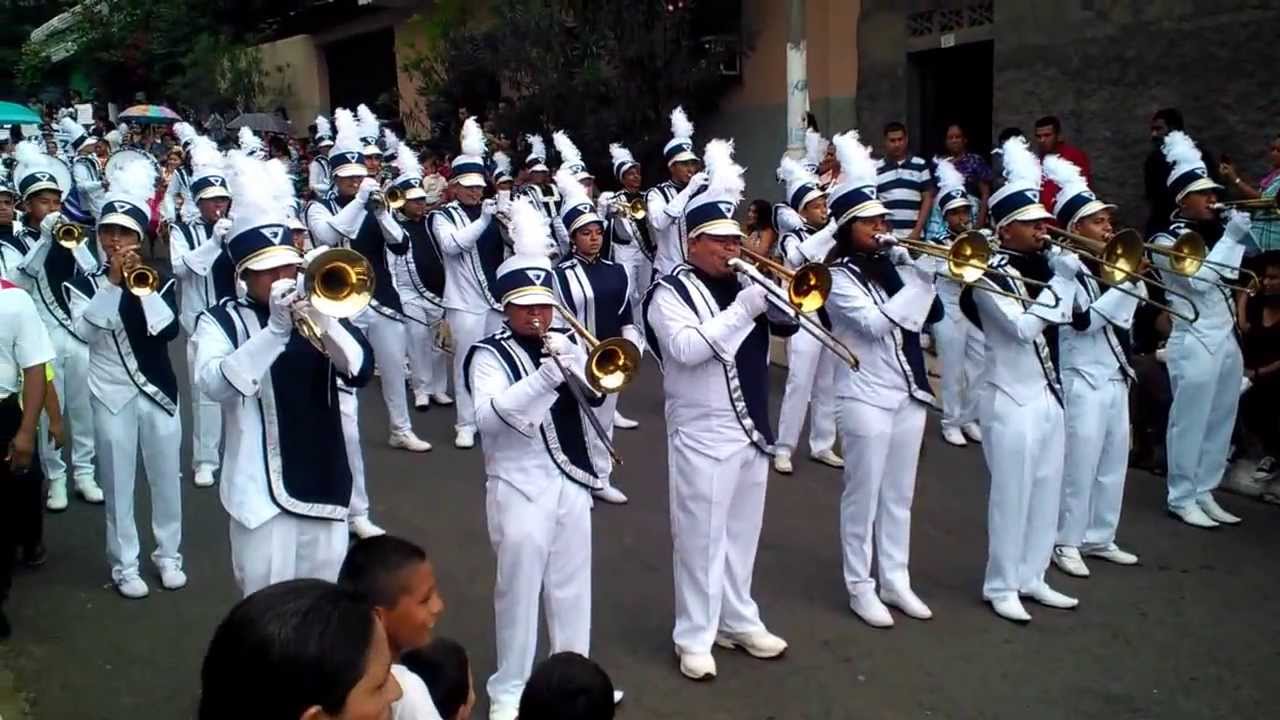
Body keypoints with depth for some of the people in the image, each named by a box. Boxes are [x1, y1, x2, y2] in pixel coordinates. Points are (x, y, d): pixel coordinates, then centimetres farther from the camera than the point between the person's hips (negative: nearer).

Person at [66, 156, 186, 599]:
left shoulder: (158, 280, 2)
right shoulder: (85, 284, 0)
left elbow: (168, 330, -13)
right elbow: (85, 330, -18)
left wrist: (143, 288, -19)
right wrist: (114, 283, -20)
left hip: (158, 390, 1)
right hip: (111, 394, -1)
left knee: (166, 478, 9)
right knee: (118, 483, 5)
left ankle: (168, 555, 24)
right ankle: (124, 565, 17)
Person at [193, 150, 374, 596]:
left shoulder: (315, 309, 7)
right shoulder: (221, 321, -3)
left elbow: (360, 370, -7)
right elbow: (215, 385, -21)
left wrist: (323, 321, -23)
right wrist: (275, 330, -28)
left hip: (323, 483, 4)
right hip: (262, 488, -3)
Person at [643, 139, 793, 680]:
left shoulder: (745, 282, 11)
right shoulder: (670, 291, -10)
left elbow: (788, 322, 8)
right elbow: (686, 348, -25)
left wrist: (779, 295, -12)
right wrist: (744, 309, -26)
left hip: (753, 429, 7)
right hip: (703, 434, -7)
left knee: (741, 532, 17)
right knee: (701, 537, 1)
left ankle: (738, 619, 31)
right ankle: (694, 637, 14)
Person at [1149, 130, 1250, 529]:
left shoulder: (1216, 231, 12)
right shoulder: (1166, 240, -8)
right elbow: (1199, 279, -19)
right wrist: (1231, 238, -17)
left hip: (1227, 338, 7)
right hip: (1195, 342, -7)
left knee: (1221, 421, 13)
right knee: (1190, 421, 0)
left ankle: (1205, 492, 24)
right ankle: (1182, 498, 12)